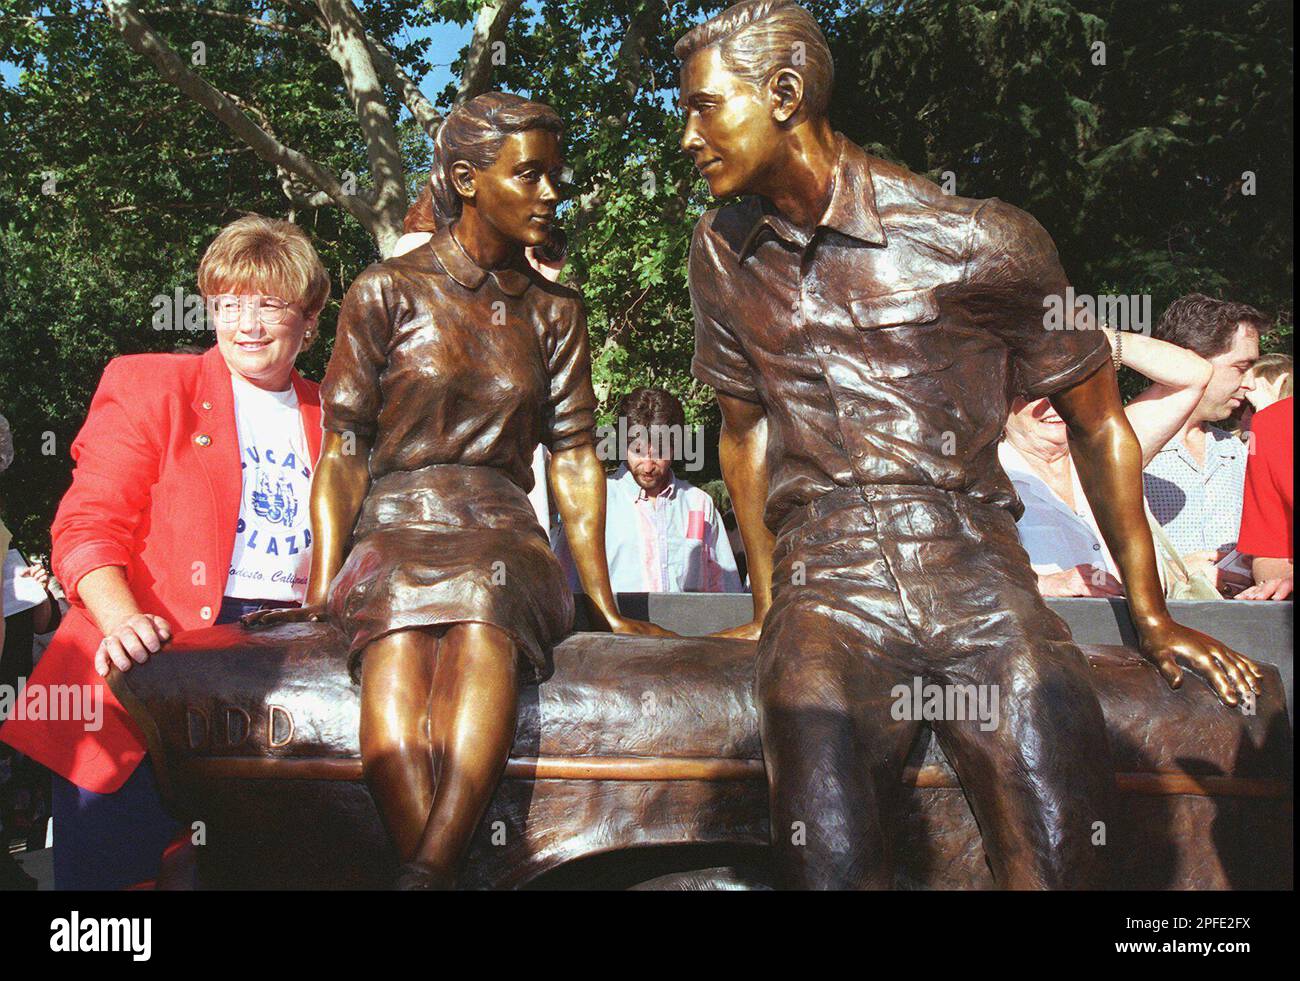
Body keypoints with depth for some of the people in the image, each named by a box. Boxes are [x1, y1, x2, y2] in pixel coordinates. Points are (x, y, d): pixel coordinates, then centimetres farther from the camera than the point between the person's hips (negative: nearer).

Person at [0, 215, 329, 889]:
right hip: (162, 655, -2)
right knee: (106, 865, -12)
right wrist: (124, 622, -19)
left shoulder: (329, 418, 21)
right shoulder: (147, 386, 10)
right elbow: (87, 525, 0)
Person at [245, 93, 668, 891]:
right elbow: (345, 451, 3)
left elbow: (574, 457, 13)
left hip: (500, 532, 1)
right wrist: (321, 592, -8)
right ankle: (440, 878, -47)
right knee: (399, 639, -37)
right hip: (396, 526, -1)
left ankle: (427, 873, -49)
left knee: (482, 620, -36)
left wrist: (605, 606, 6)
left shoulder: (552, 311, 16)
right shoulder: (387, 293, 7)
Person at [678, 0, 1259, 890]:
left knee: (1059, 857, -20)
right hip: (826, 583, 2)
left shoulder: (985, 243, 0)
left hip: (977, 581, -1)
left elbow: (1098, 422, 10)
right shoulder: (724, 252, 12)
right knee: (828, 859, -24)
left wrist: (1152, 617, 14)